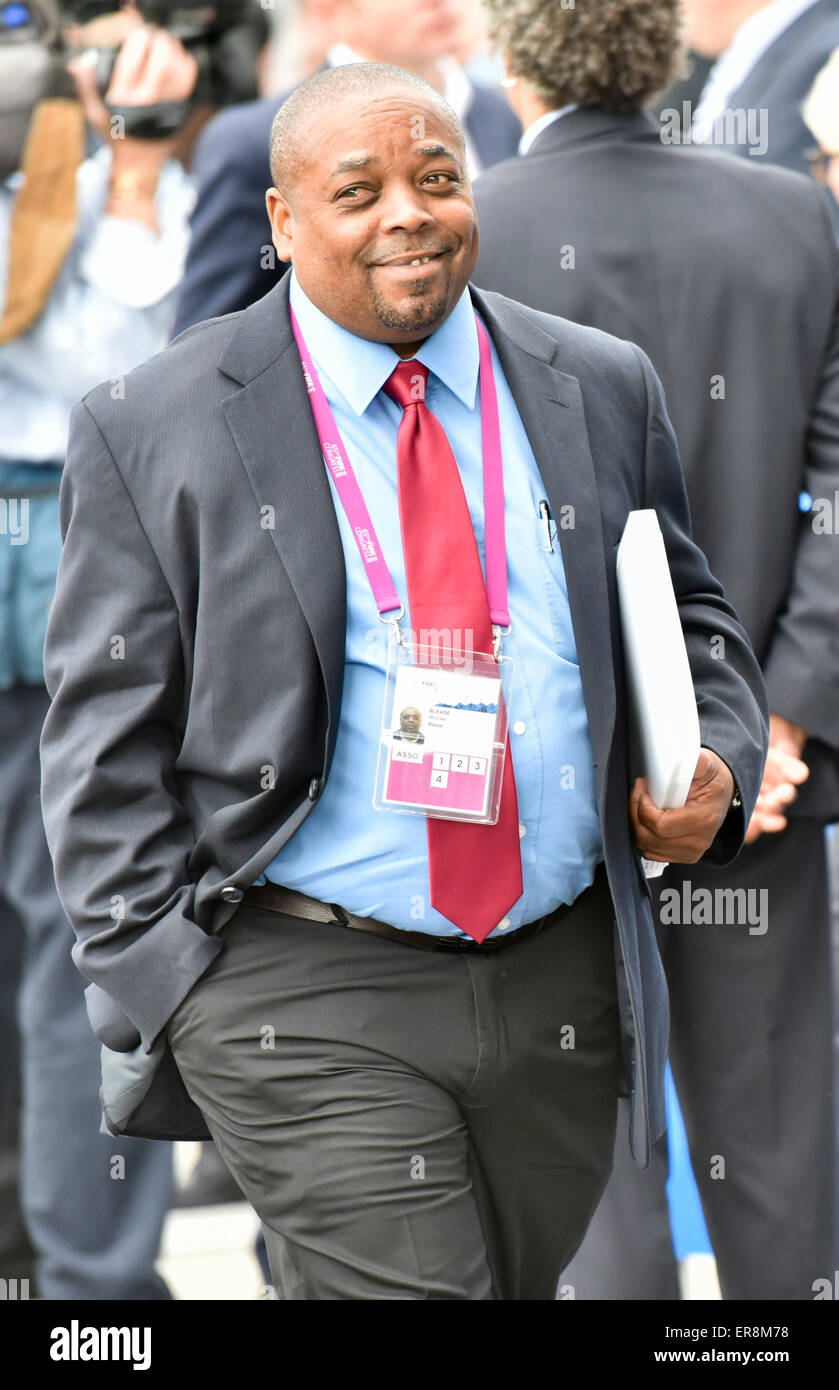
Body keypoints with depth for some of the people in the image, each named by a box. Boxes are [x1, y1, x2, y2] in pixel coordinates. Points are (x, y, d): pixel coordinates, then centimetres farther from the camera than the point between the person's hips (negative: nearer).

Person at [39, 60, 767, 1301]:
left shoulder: (603, 392, 9)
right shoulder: (154, 433, -2)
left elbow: (691, 623, 19)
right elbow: (108, 743, 0)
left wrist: (715, 765, -2)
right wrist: (166, 990, -8)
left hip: (561, 992, 4)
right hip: (311, 1008, -4)